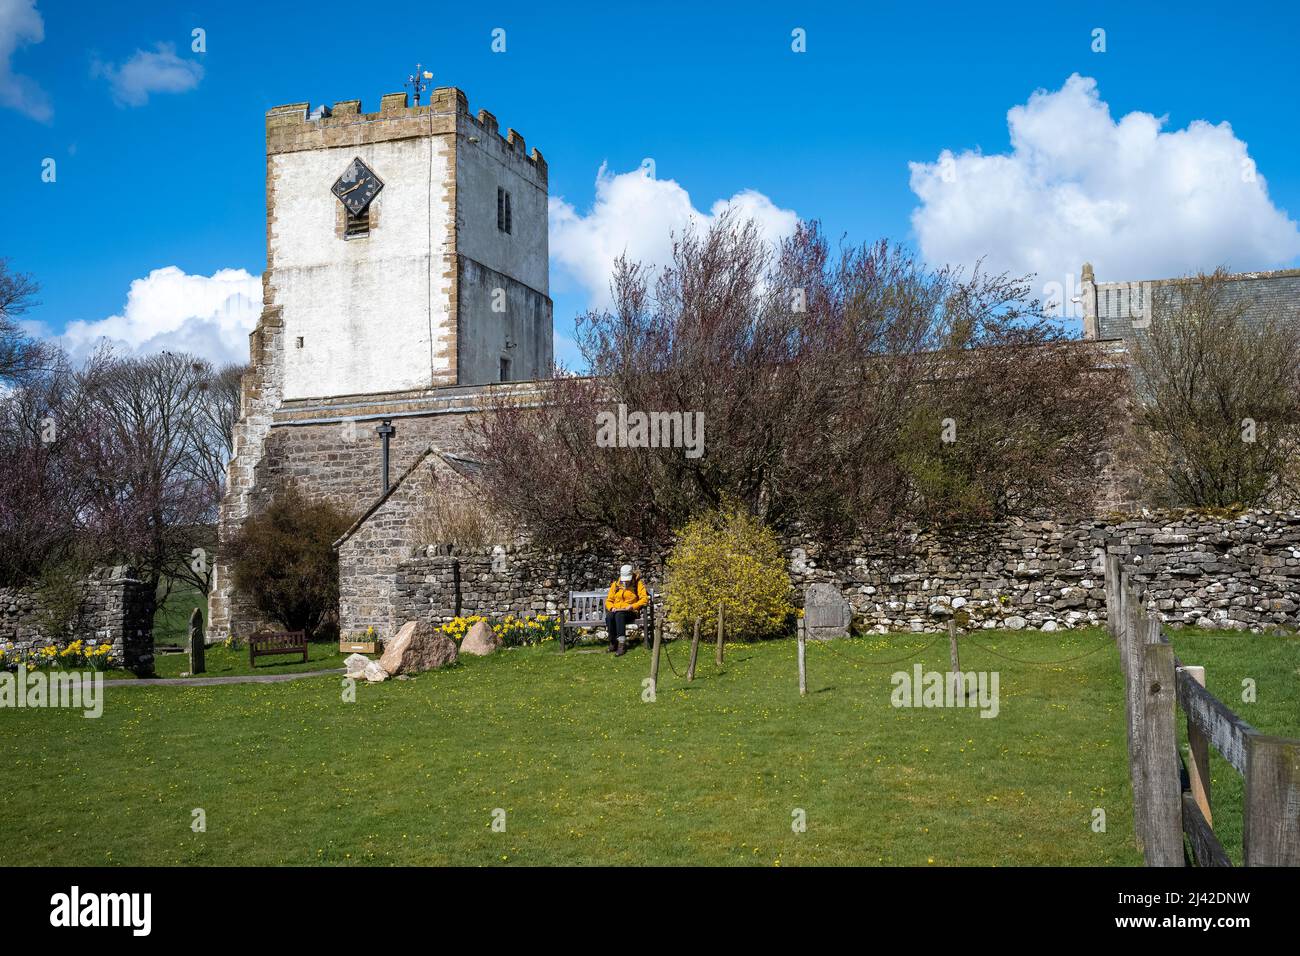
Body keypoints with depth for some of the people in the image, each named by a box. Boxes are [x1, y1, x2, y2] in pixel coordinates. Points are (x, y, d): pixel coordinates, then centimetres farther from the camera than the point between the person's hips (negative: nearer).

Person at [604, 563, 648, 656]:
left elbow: (644, 599, -5)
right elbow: (608, 600, 16)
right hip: (616, 611, 3)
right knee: (609, 617, -33)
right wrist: (612, 607, -7)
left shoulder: (637, 584, 5)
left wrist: (632, 606, -19)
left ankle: (622, 643, -42)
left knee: (619, 615, -38)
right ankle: (613, 642, -24)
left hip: (630, 612, -3)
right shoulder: (615, 585, 15)